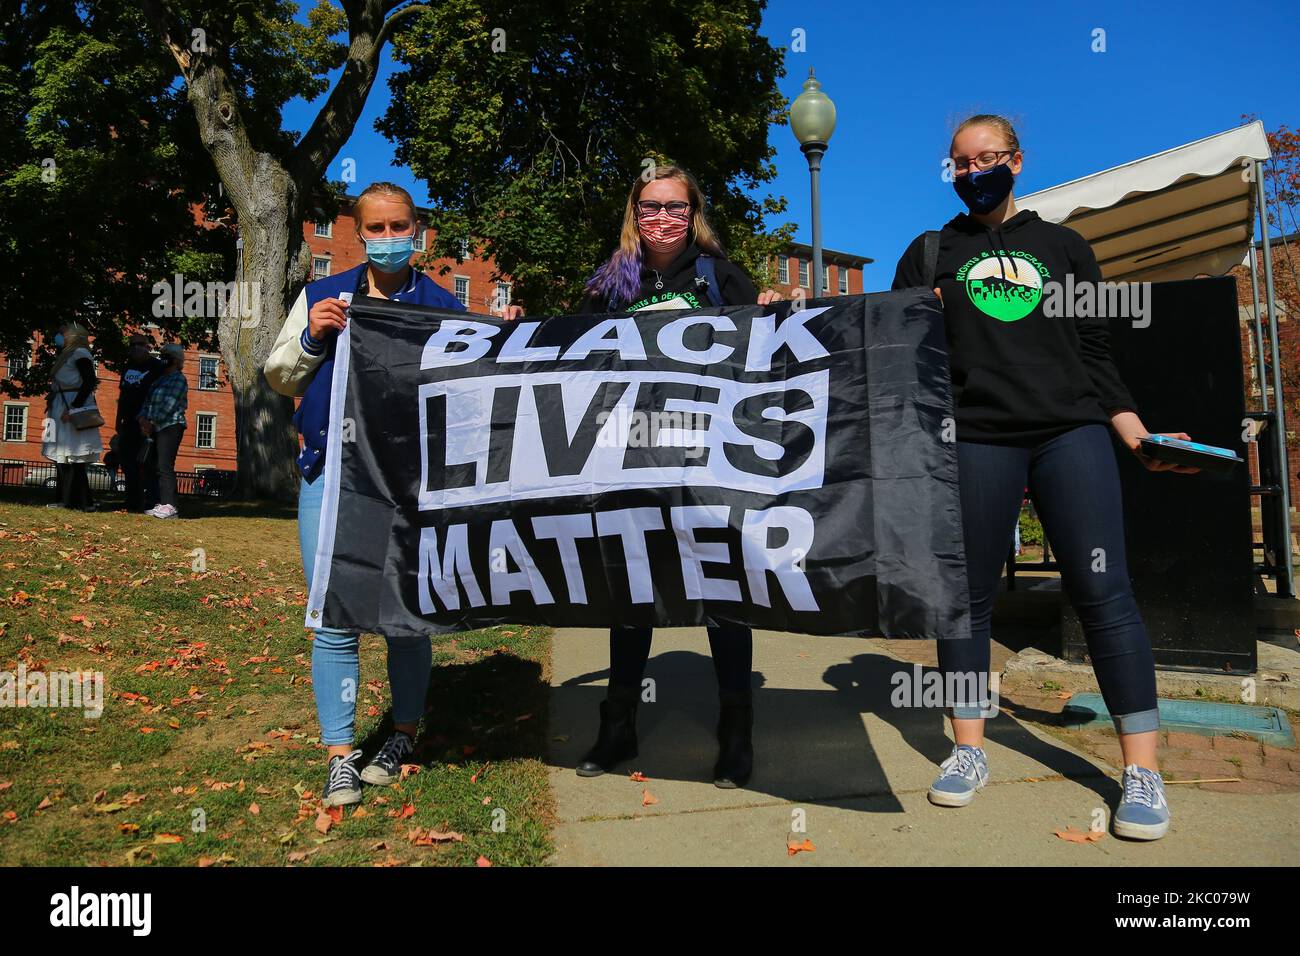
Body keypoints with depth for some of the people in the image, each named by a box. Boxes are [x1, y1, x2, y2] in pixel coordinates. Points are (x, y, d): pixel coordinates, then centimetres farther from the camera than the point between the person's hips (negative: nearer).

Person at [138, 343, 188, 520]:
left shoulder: (179, 380, -6)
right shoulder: (160, 379, 21)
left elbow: (168, 407, -15)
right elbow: (148, 401, 15)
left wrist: (152, 422, -12)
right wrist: (143, 419, -1)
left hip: (171, 427, -9)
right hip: (157, 428, 9)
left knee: (165, 467, -13)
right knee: (154, 466, 9)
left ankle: (170, 507, -13)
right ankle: (162, 504, 13)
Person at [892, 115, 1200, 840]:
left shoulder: (1064, 246, 18)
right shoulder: (930, 252, 16)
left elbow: (1096, 349, 15)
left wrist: (1134, 428, 5)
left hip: (1073, 430, 0)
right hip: (975, 436, 0)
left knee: (1103, 589, -7)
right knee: (969, 593, 1)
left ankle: (1144, 768, 3)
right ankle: (970, 750, 15)